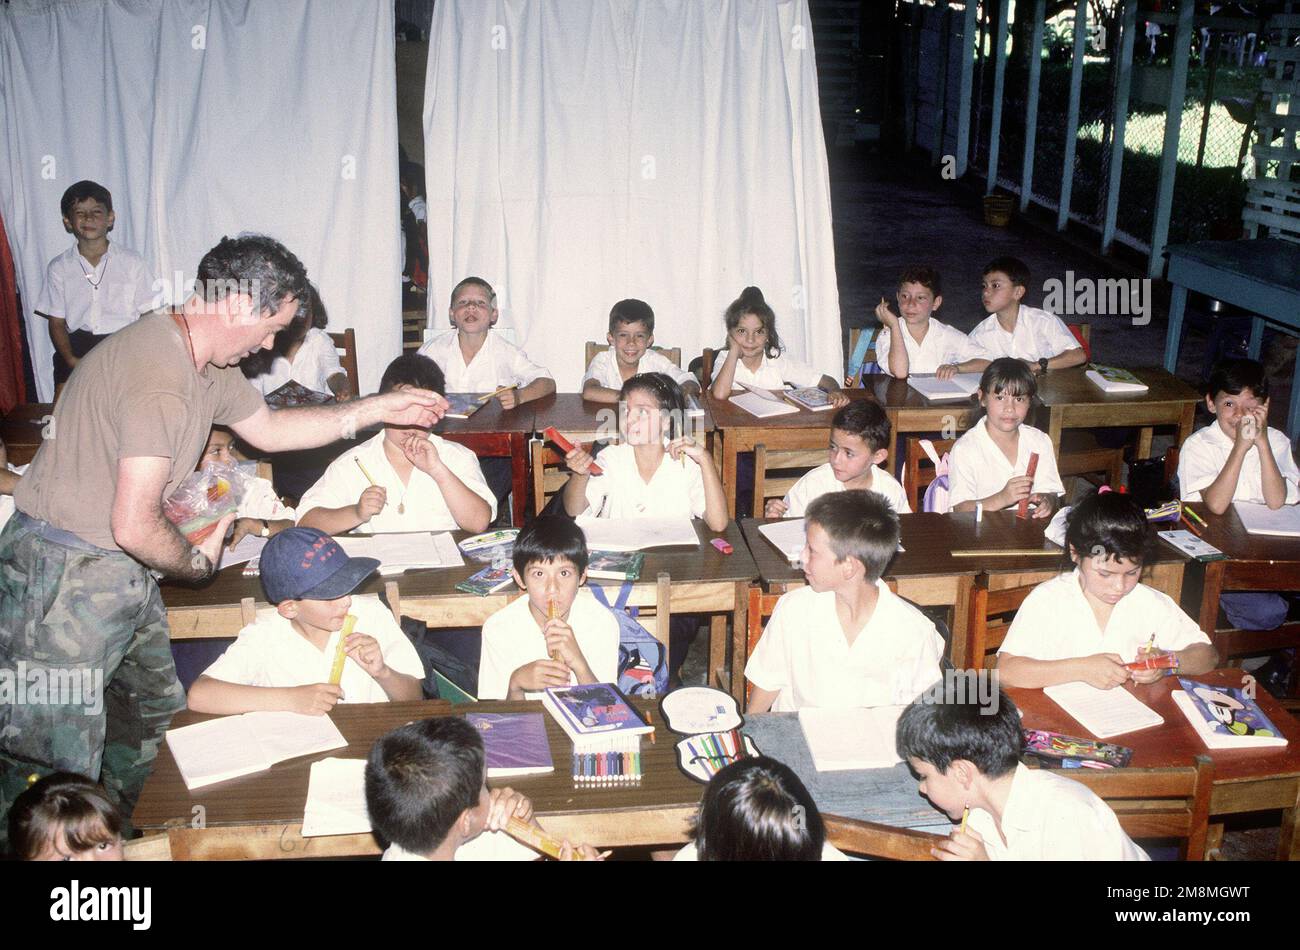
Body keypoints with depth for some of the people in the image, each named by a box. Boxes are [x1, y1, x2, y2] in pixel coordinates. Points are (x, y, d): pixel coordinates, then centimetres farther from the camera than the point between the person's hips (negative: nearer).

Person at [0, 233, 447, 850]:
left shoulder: (204, 362, 7)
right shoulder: (159, 374, -26)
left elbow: (268, 429, 22)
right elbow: (136, 528, -28)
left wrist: (377, 409, 17)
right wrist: (199, 563, -7)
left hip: (123, 573, 10)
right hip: (65, 579, -10)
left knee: (157, 715, 20)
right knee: (56, 773, -5)